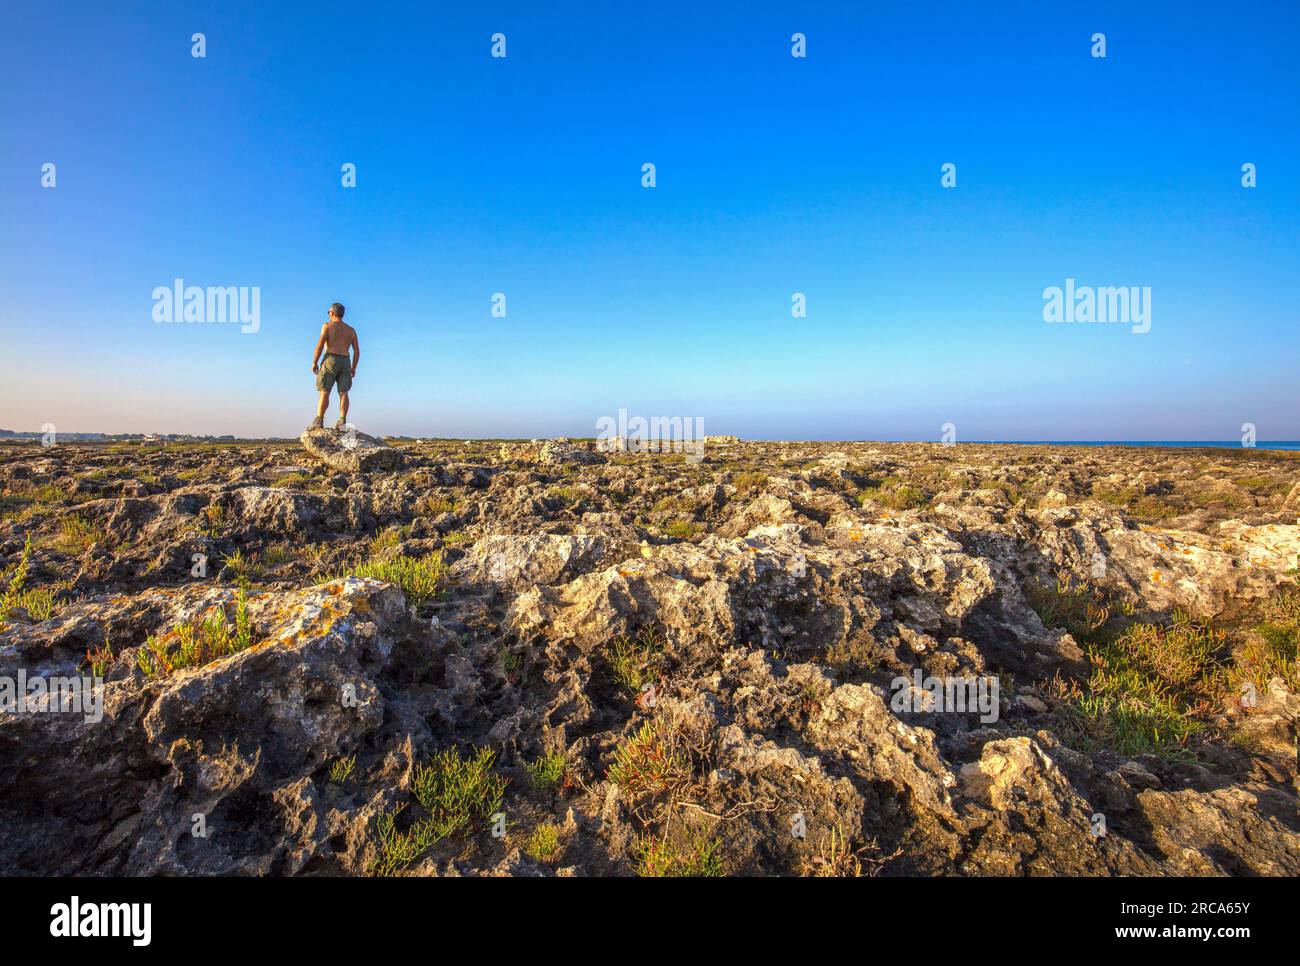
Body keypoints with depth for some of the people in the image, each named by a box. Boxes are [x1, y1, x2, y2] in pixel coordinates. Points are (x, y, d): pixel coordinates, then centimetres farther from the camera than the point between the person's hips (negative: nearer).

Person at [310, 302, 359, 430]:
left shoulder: (327, 326, -1)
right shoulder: (351, 330, 13)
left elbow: (319, 345, -8)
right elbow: (357, 351, 8)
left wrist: (314, 362, -2)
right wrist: (353, 368, 14)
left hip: (330, 360, -4)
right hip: (345, 362, 4)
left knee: (324, 392, -4)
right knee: (343, 393, -1)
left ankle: (319, 421, -8)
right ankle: (342, 422, -8)